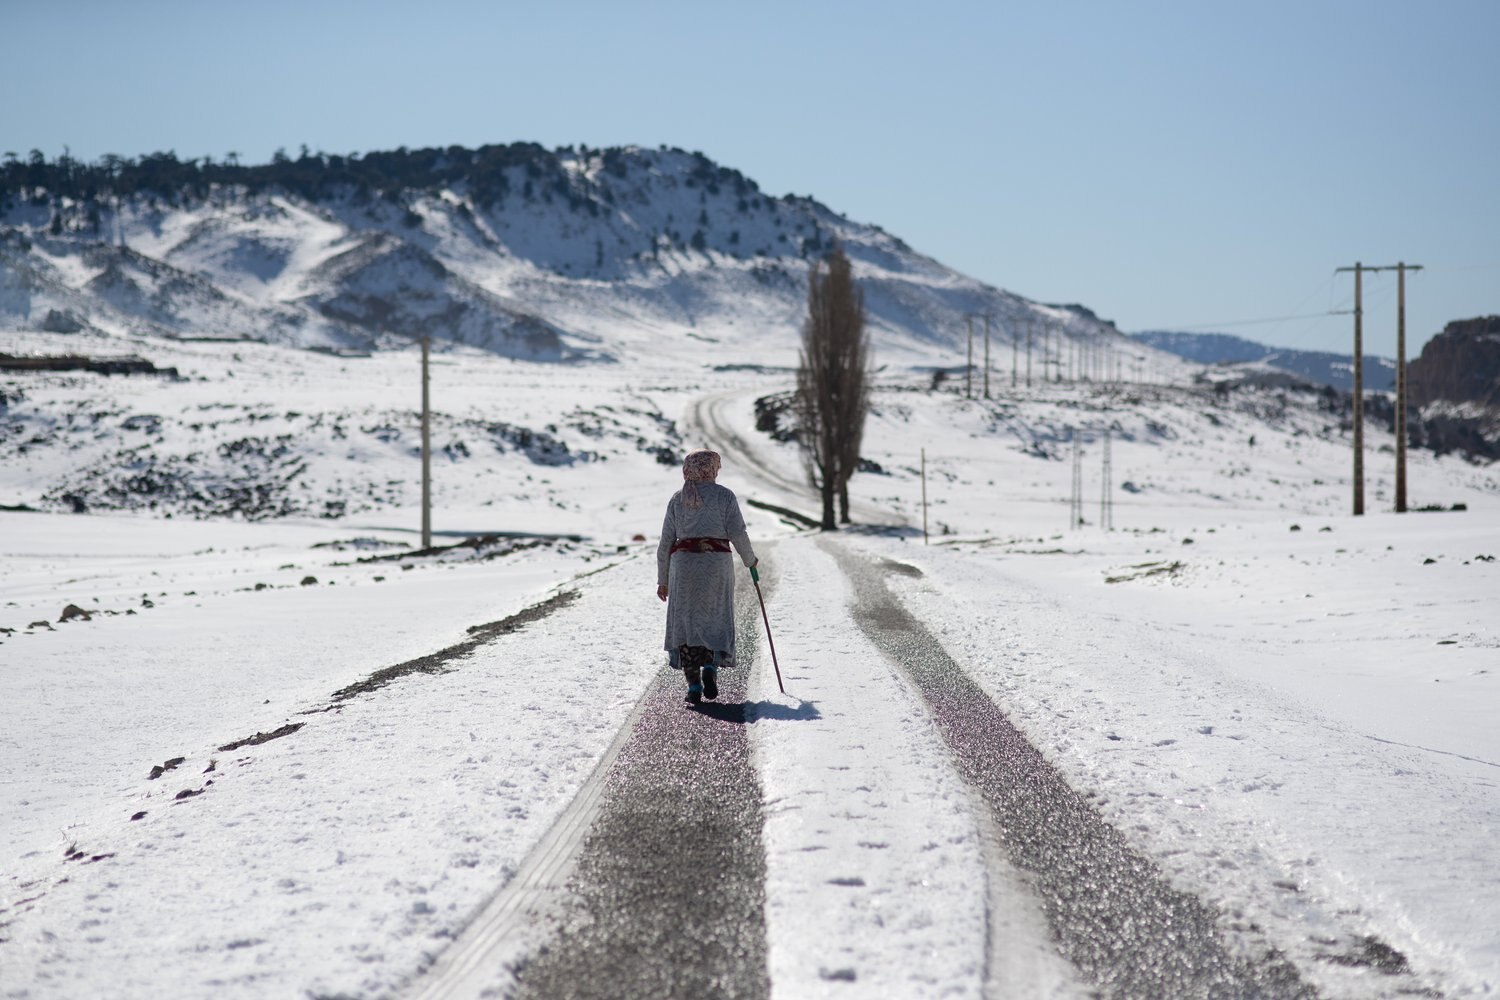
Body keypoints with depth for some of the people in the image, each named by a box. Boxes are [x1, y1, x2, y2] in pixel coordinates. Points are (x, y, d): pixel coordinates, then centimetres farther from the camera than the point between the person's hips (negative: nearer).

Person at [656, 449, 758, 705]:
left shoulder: (677, 499, 10)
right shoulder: (724, 495, 3)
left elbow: (665, 542, 8)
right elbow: (738, 534, -4)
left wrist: (663, 580, 14)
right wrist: (749, 559, 14)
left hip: (682, 563, 2)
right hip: (717, 562, -2)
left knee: (686, 622, 5)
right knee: (715, 619, 9)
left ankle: (693, 683, -4)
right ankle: (711, 665, -17)